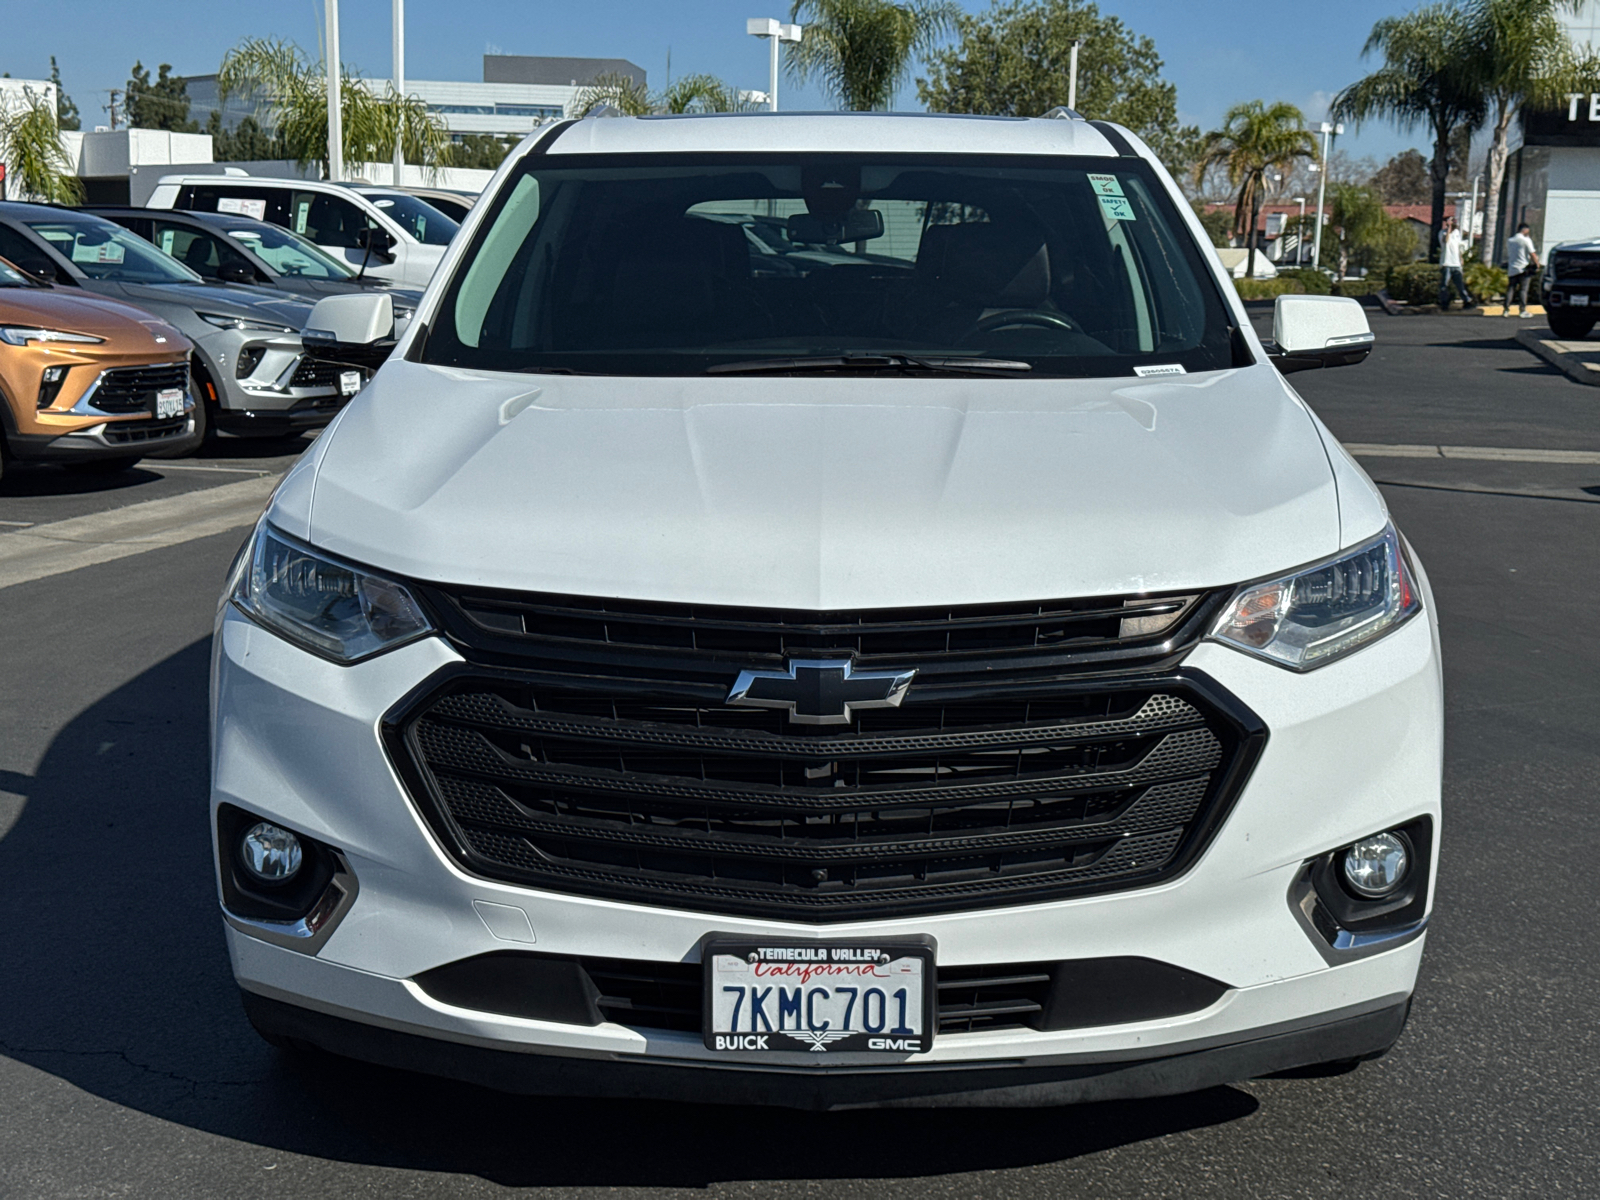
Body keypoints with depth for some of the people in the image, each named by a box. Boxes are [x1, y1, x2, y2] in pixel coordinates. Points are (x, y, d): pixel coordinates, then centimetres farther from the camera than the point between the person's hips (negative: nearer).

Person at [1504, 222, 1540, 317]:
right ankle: (1523, 311, -5)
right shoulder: (1526, 240, -7)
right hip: (1524, 269, -5)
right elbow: (1532, 254, -8)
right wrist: (1537, 265, 0)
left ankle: (1506, 310, 0)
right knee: (1524, 290, -2)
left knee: (1510, 289, 5)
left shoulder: (1510, 241, 11)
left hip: (1512, 269, 5)